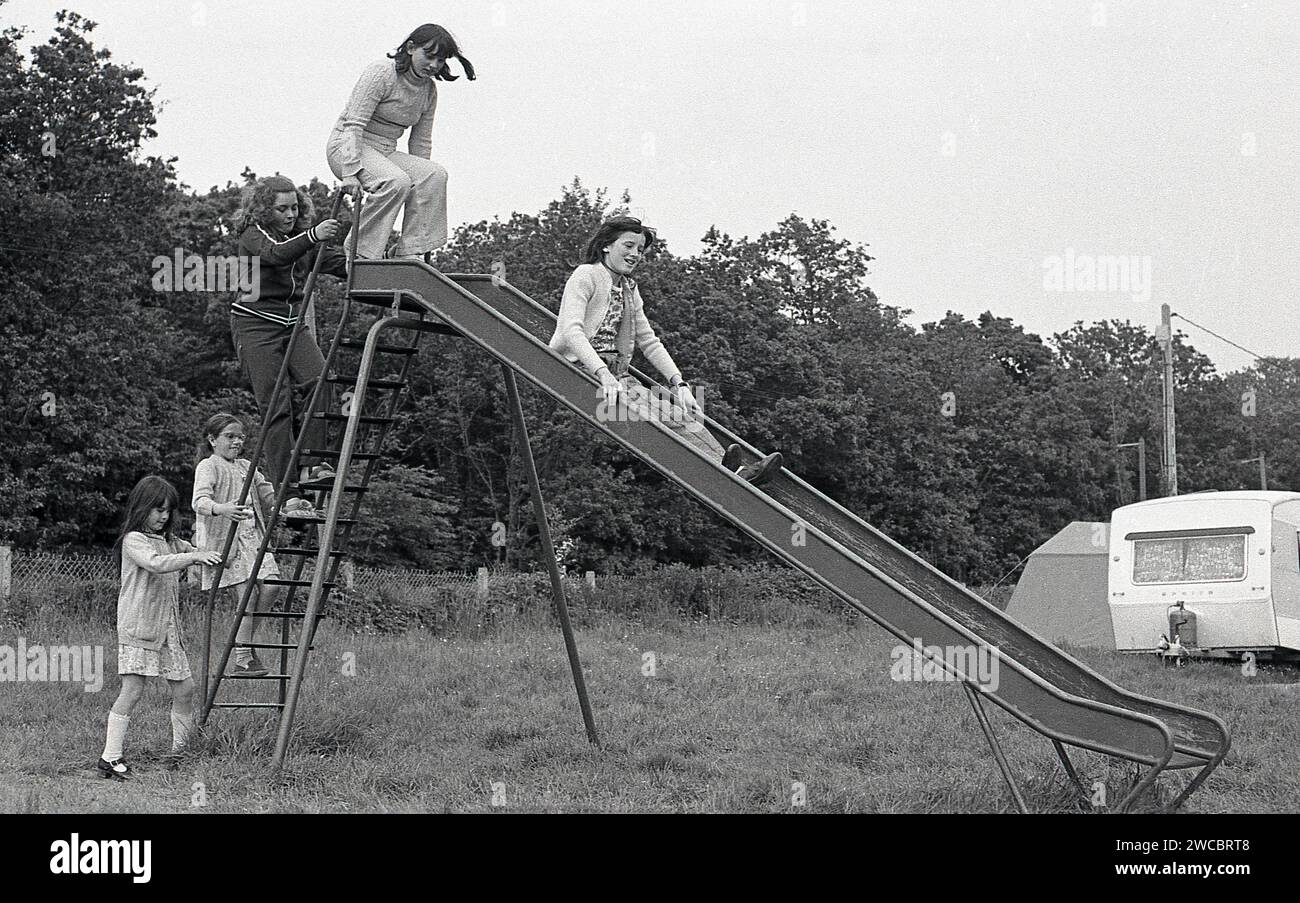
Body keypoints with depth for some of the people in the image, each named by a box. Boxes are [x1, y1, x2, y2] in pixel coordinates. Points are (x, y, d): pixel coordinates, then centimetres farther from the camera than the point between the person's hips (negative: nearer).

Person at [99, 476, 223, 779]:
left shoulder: (170, 542, 17)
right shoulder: (133, 540, -8)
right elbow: (156, 563, -26)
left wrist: (213, 557, 7)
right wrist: (194, 556, -30)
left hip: (167, 628, 8)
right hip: (138, 628, -8)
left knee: (184, 688, 6)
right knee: (132, 690, -11)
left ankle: (180, 751, 21)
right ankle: (110, 757, -8)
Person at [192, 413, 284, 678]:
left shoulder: (245, 467, 20)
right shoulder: (208, 467, -5)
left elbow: (269, 494, 32)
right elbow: (199, 501, -21)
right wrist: (220, 509, -40)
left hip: (253, 537, 7)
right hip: (224, 540, -7)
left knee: (270, 585, -10)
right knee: (247, 595, -14)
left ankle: (246, 643, 9)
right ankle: (242, 660, -7)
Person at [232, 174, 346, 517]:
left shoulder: (302, 236, 12)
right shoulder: (252, 235, -7)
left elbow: (341, 264, 1)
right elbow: (276, 254, -30)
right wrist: (312, 236, -47)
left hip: (293, 323, 6)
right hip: (255, 325, -5)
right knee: (277, 407, -12)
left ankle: (310, 464, -19)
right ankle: (289, 495, -13)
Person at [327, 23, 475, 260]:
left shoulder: (429, 90, 7)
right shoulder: (380, 74, -15)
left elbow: (421, 143, 13)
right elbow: (354, 125, -21)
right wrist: (351, 172, -30)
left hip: (386, 152, 7)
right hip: (345, 148, -7)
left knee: (435, 175, -20)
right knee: (396, 181, -35)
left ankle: (411, 252, -21)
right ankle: (360, 253, -27)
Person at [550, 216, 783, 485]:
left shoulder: (629, 289, 21)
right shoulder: (586, 276, -5)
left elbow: (650, 342, 19)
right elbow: (571, 331, -19)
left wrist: (678, 383, 2)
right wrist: (604, 374, -33)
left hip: (615, 374, 8)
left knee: (678, 412, -18)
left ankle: (734, 472, -33)